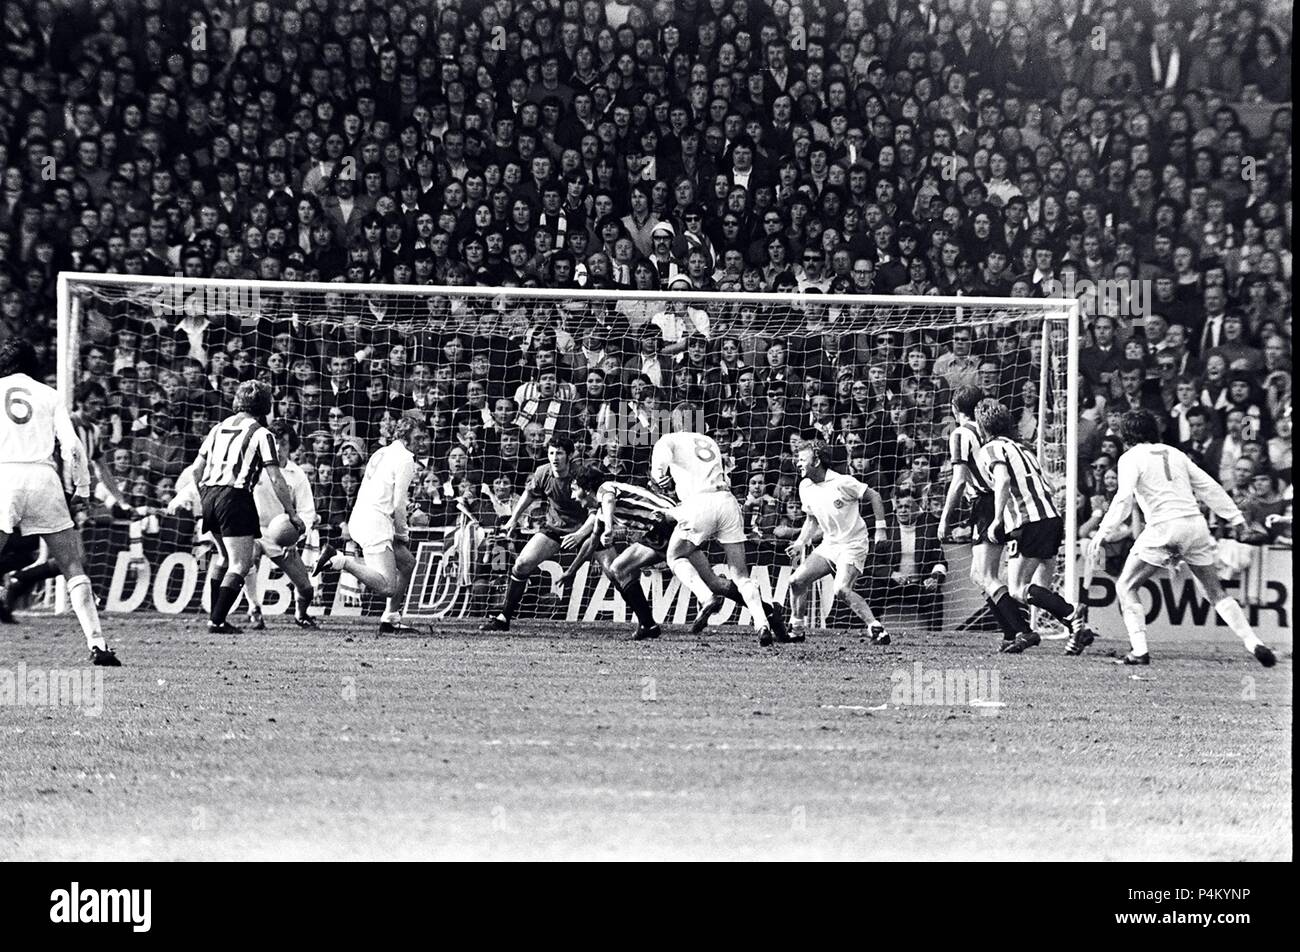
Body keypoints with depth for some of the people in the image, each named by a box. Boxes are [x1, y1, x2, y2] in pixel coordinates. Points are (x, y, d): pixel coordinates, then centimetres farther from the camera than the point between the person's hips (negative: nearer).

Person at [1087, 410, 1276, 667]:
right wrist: (1234, 516, 24)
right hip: (1195, 522, 5)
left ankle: (1139, 651, -2)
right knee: (1217, 593, 15)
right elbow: (1208, 486, 18)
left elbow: (1124, 498, -13)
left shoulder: (1131, 458, 2)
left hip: (1163, 528, -5)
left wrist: (1103, 532, -16)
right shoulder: (1174, 453, 18)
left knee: (1126, 587, 9)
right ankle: (1254, 643, 2)